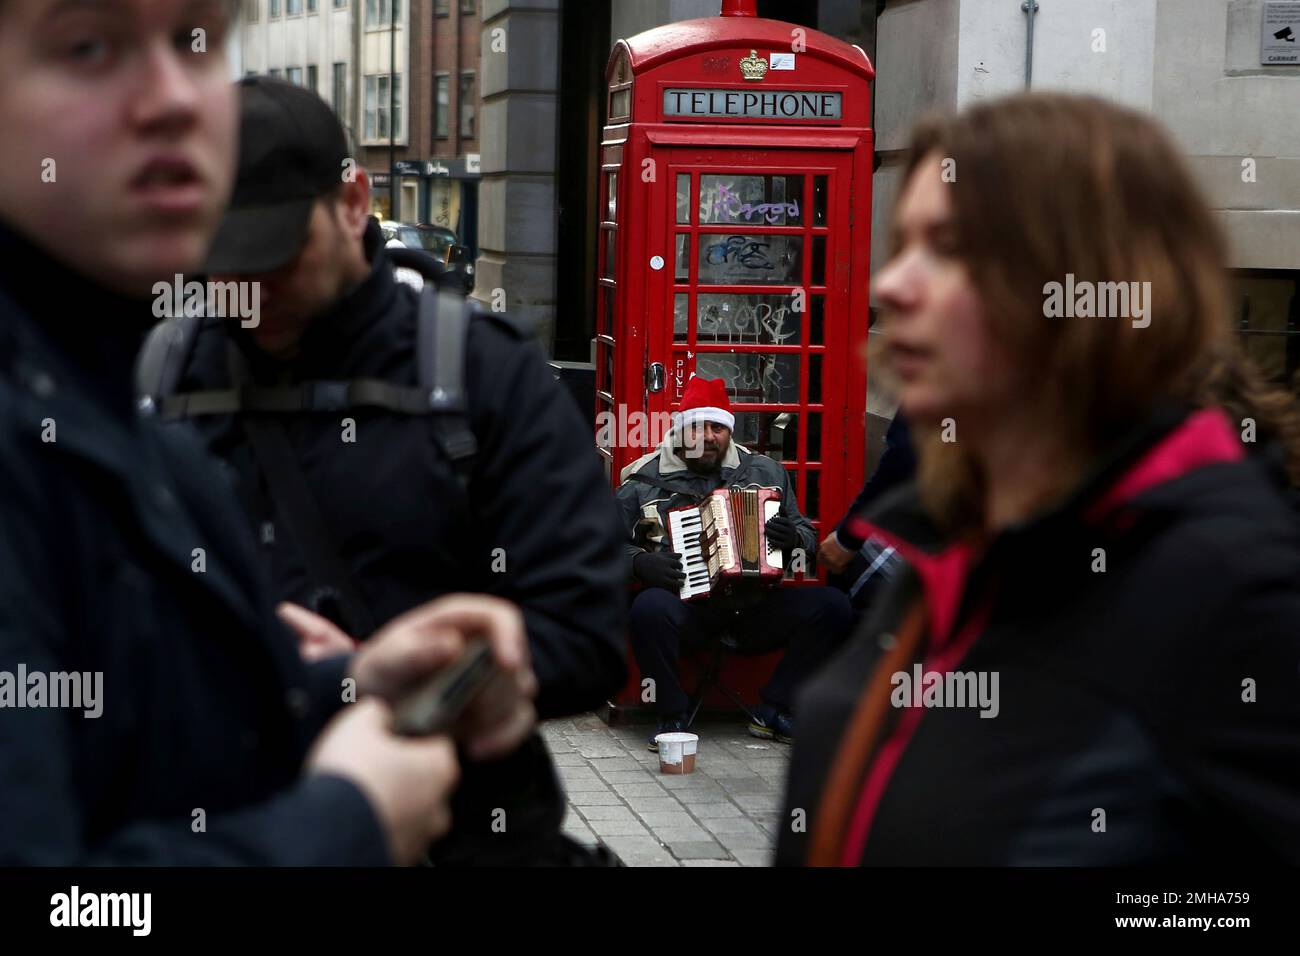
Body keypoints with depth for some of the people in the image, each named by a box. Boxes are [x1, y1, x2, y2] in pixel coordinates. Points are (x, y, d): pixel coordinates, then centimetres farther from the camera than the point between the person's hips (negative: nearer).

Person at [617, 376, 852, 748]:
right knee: (649, 608, -37)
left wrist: (793, 537, -7)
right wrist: (640, 564, -12)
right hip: (688, 606, -3)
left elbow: (808, 537, 17)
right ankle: (671, 716, -14)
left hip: (756, 607, 3)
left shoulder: (764, 471, 13)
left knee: (831, 605, -20)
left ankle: (774, 711, -7)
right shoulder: (645, 481, 5)